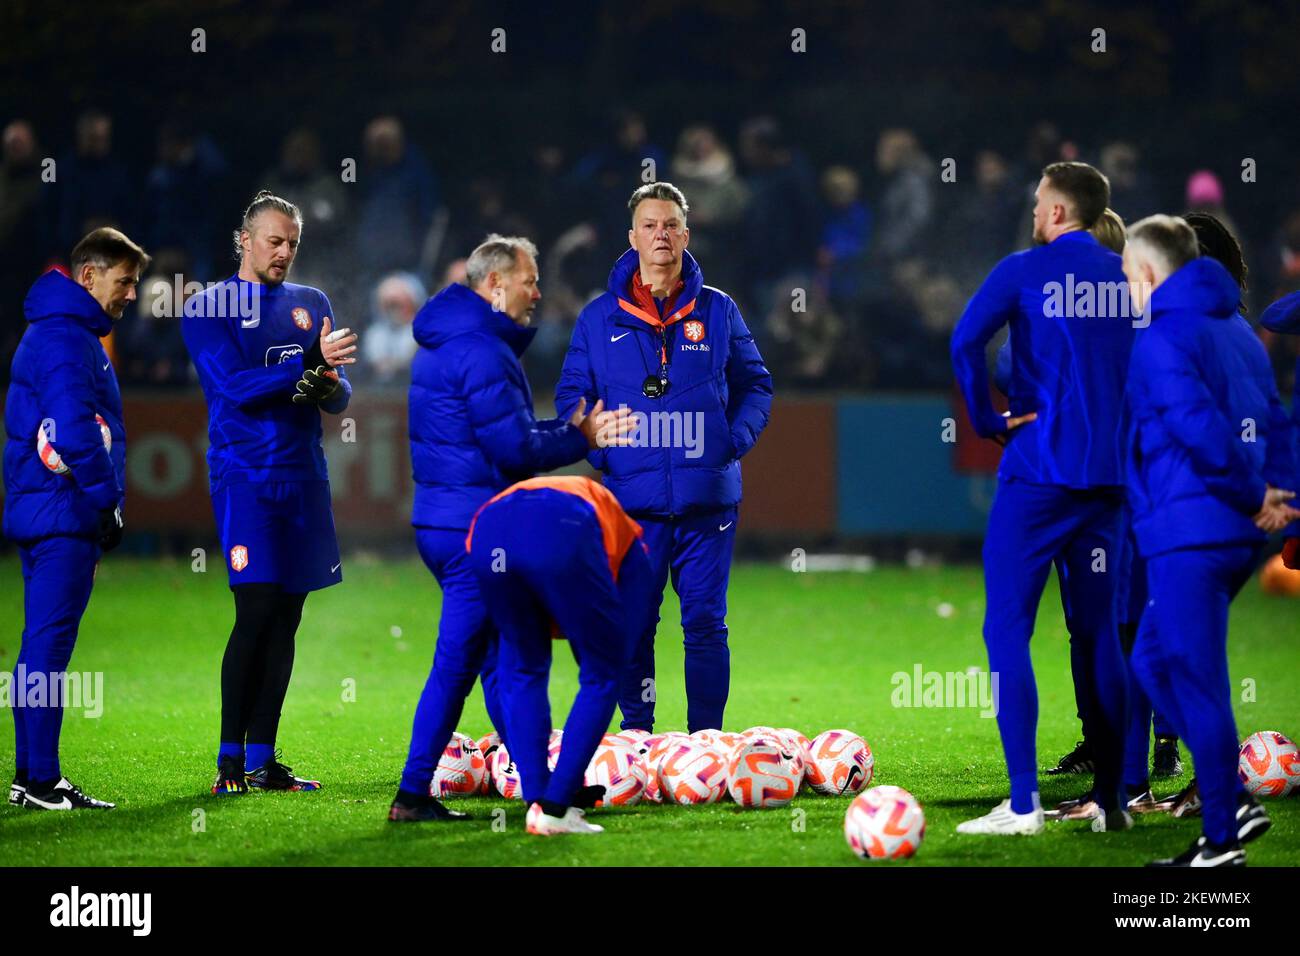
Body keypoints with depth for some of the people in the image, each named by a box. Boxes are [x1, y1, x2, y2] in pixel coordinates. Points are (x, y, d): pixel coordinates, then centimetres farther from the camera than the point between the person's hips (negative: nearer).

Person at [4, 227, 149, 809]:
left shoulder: (71, 335, 21)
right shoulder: (64, 338, -13)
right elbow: (74, 432, -24)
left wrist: (104, 504, 15)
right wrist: (107, 499, -15)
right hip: (63, 516, -11)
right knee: (48, 646, -10)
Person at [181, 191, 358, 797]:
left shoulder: (312, 305, 15)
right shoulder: (207, 309, 0)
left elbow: (339, 397, 11)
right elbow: (235, 387, -13)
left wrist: (328, 385, -12)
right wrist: (311, 366, -18)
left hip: (303, 475, 5)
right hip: (244, 474, -5)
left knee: (285, 619, 4)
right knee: (256, 611, -12)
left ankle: (261, 759, 9)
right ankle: (230, 760, -6)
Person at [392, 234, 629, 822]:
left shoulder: (446, 345, 17)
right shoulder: (481, 352, -17)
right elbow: (516, 449, -19)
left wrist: (569, 431, 10)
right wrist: (579, 439, -5)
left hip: (444, 523, 11)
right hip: (475, 528, -11)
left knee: (501, 656, 15)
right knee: (458, 662, -6)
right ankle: (412, 796, -3)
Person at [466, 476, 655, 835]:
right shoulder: (632, 551, 36)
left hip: (488, 535, 4)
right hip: (561, 537, -4)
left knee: (525, 671, 26)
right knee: (602, 676, 16)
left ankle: (536, 801, 17)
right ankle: (554, 807, 9)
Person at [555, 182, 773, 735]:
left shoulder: (717, 311, 9)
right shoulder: (600, 318, 7)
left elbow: (755, 384, 15)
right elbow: (572, 394, 10)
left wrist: (736, 438, -3)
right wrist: (598, 446, -7)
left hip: (707, 500, 0)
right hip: (631, 501, 0)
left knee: (705, 622, 1)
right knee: (631, 625, 1)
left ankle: (706, 741, 7)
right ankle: (635, 736, 10)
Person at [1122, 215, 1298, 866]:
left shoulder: (1162, 339, -12)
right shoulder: (1236, 330, 16)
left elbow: (1200, 428, -23)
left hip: (1188, 534, -9)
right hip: (1238, 538, 9)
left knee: (1197, 686, -3)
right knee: (1153, 659, 19)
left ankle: (1222, 841, 2)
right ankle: (1230, 799, 15)